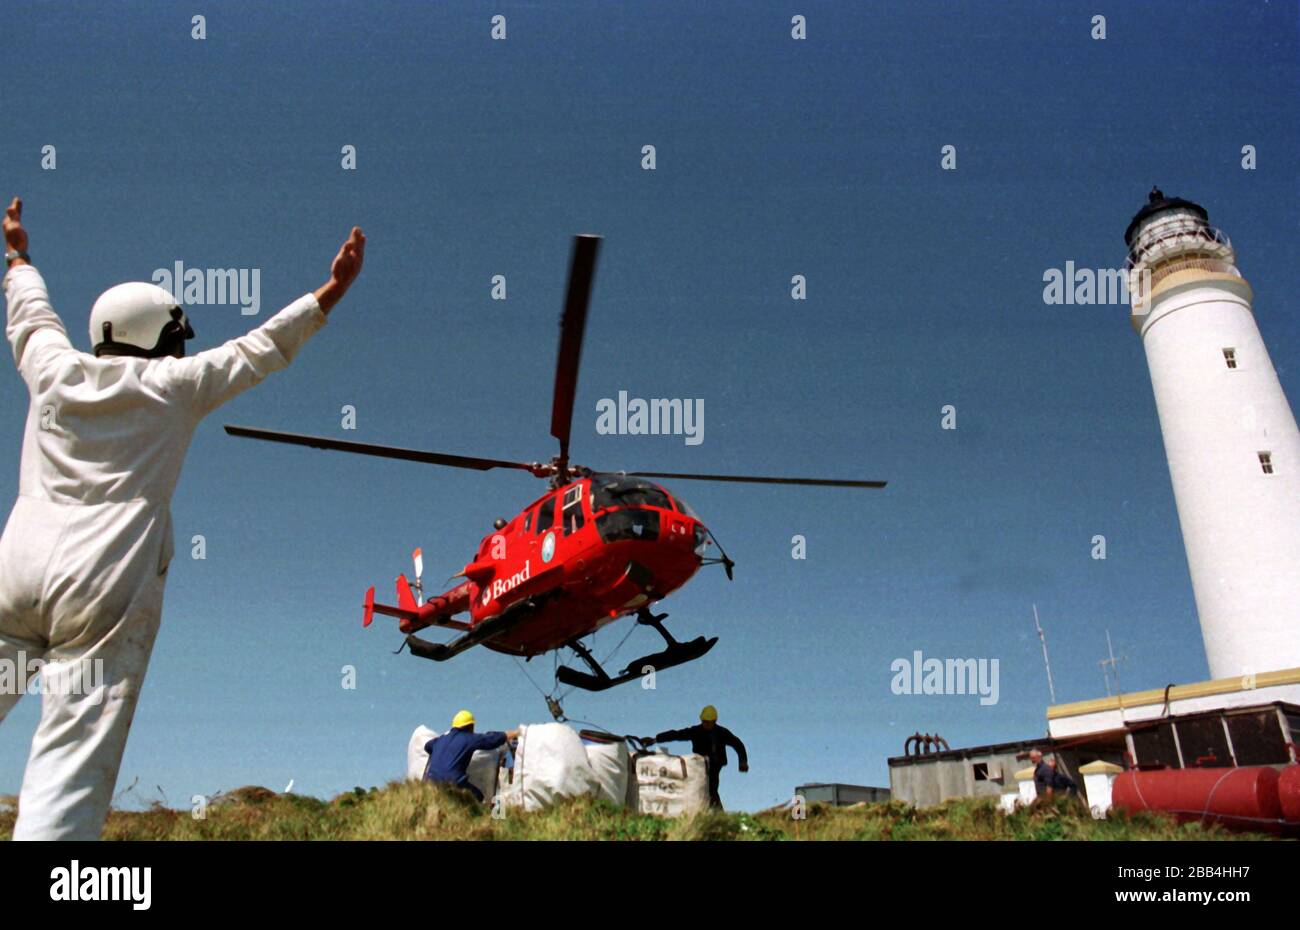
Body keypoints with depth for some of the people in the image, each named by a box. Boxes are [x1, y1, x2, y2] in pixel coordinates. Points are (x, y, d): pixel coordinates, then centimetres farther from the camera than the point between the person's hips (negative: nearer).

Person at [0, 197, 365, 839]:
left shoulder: (54, 370, 15)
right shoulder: (176, 384, 5)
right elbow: (265, 346, 11)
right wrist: (330, 291, 17)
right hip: (106, 587, -4)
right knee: (70, 763, -6)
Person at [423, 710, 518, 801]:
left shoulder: (443, 737, 18)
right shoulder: (470, 738, 0)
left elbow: (427, 746, 36)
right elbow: (493, 739, 5)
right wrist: (515, 733, 17)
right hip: (450, 783, -6)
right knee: (478, 796, 8)